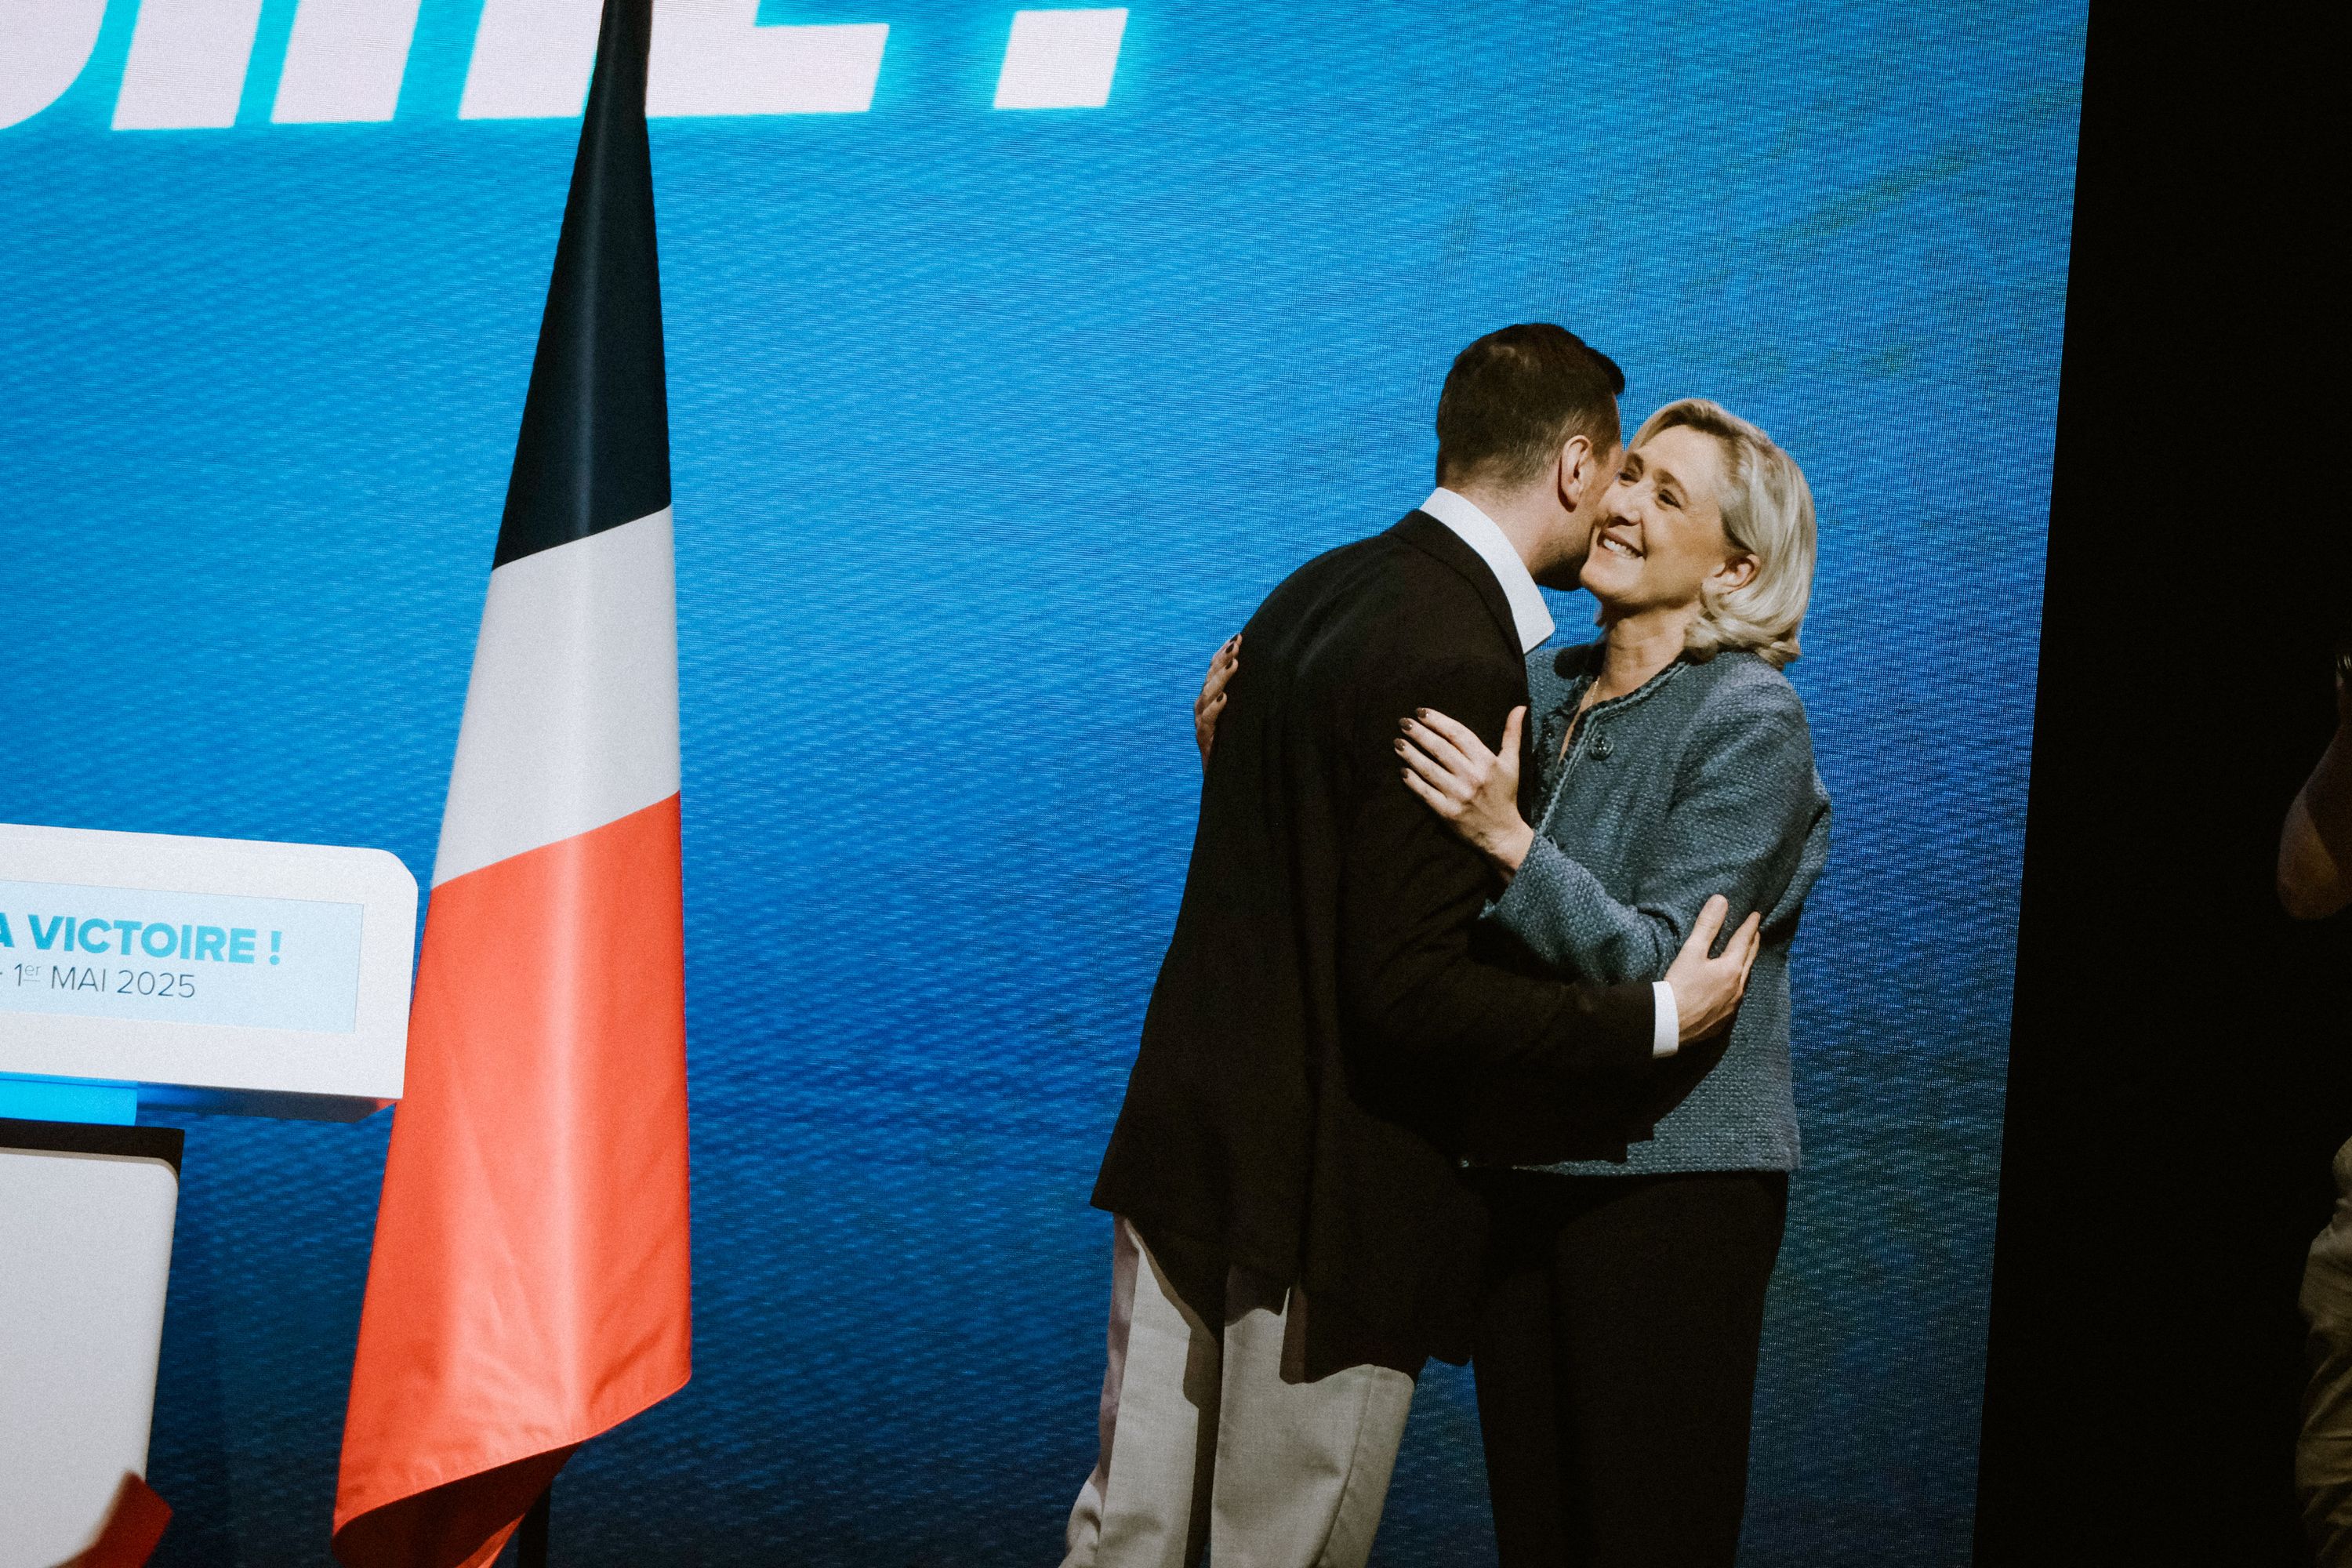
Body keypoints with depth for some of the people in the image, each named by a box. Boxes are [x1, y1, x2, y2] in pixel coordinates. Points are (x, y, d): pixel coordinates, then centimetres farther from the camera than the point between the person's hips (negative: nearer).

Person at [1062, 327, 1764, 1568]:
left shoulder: (1316, 592, 9)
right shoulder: (1455, 663, -20)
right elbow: (1408, 987, -23)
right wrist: (1657, 1021, -16)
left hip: (1189, 1146, 9)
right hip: (1320, 1193, -9)